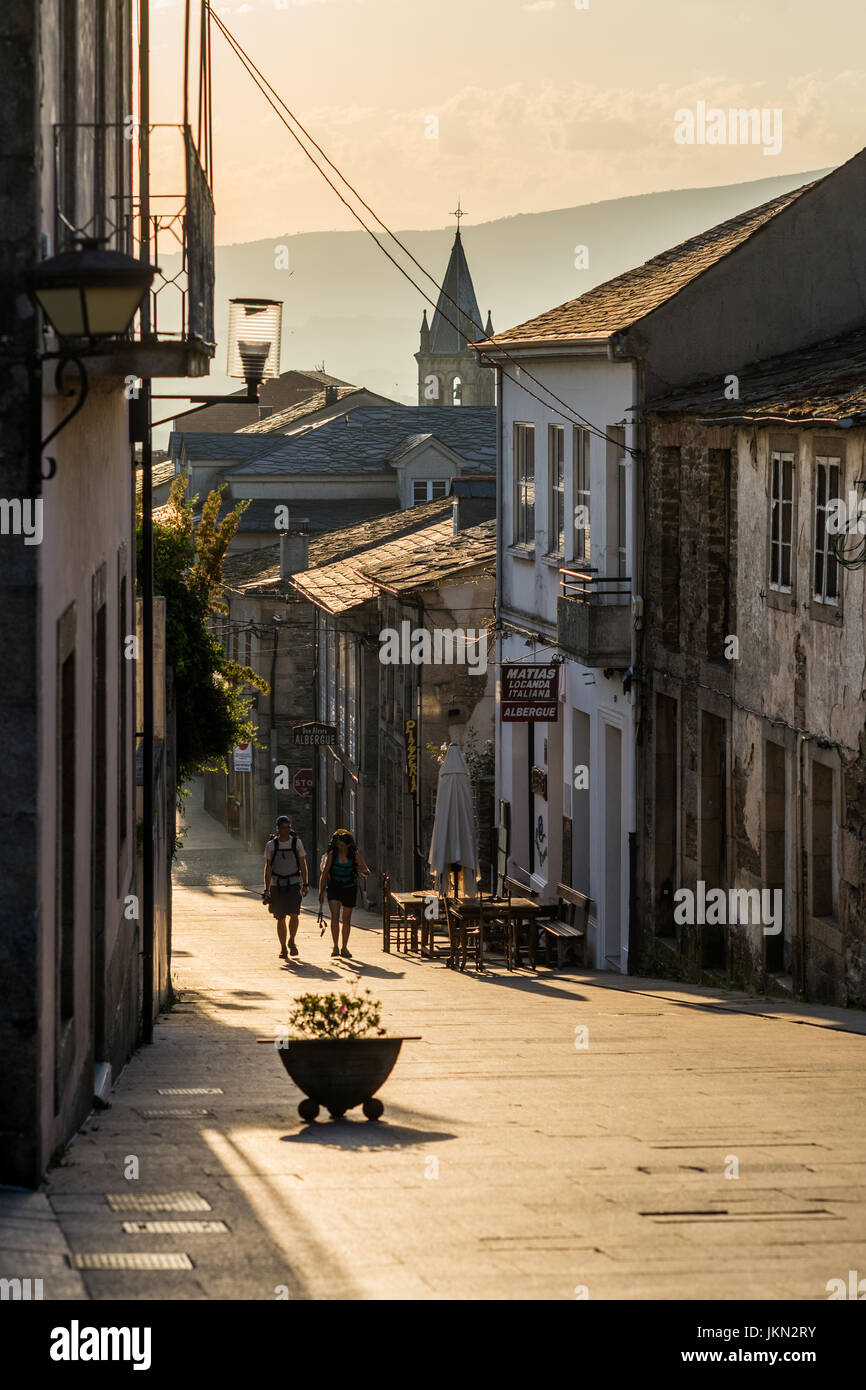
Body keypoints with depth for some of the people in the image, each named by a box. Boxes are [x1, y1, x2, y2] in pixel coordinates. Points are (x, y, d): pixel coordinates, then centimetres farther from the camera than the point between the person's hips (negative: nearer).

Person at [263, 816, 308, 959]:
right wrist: (267, 890, -4)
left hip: (294, 884, 0)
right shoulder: (271, 845, -1)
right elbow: (268, 868, 1)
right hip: (277, 885, 0)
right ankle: (283, 949, 11)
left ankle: (291, 942, 9)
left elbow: (303, 865, 6)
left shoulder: (296, 843, 0)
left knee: (293, 914, -14)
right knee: (280, 918, 1)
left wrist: (305, 885, 1)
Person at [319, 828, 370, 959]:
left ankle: (344, 948, 21)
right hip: (334, 888, -1)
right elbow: (325, 872, -4)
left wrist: (363, 870, -30)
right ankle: (335, 947, -19)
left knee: (346, 919, 9)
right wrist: (321, 891, -7)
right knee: (335, 915, -18)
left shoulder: (354, 854, -8)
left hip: (349, 889, 1)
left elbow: (367, 872, -5)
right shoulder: (332, 854, -10)